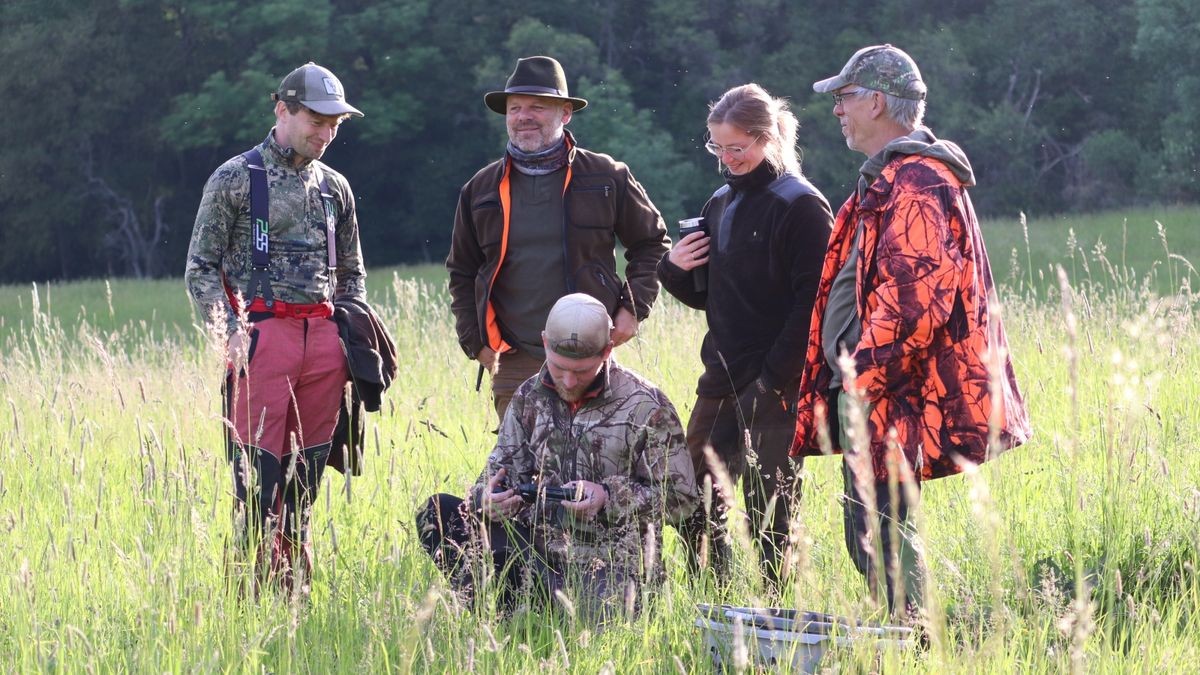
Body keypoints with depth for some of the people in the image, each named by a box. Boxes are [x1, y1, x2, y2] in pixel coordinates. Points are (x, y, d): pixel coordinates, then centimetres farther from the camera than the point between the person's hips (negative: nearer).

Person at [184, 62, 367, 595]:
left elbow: (352, 271, 25)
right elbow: (201, 268, 0)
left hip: (324, 340, 5)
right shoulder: (234, 179, 2)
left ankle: (296, 590, 11)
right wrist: (229, 328, -14)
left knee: (305, 476, 6)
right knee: (257, 475, -9)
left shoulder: (335, 187, 17)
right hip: (262, 334, -5)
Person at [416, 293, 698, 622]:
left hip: (611, 561, -6)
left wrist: (611, 497, -20)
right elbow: (503, 469, 11)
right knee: (437, 514, -12)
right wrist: (488, 497, -15)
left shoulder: (647, 407, -6)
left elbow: (681, 495, -4)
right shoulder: (530, 397, 8)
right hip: (537, 549, 6)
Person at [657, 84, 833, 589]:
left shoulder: (801, 207, -9)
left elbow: (813, 303, -15)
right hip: (722, 382, 8)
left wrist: (774, 378, -19)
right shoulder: (721, 204, 14)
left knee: (767, 513, -4)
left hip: (776, 389, -8)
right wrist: (674, 268, 1)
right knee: (694, 502, 7)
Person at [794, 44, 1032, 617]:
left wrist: (864, 378, -21)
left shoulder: (915, 185, -16)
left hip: (889, 399, -11)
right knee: (869, 535, 13)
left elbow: (914, 301, -24)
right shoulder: (890, 179, 20)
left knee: (881, 533, -10)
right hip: (868, 395, 11)